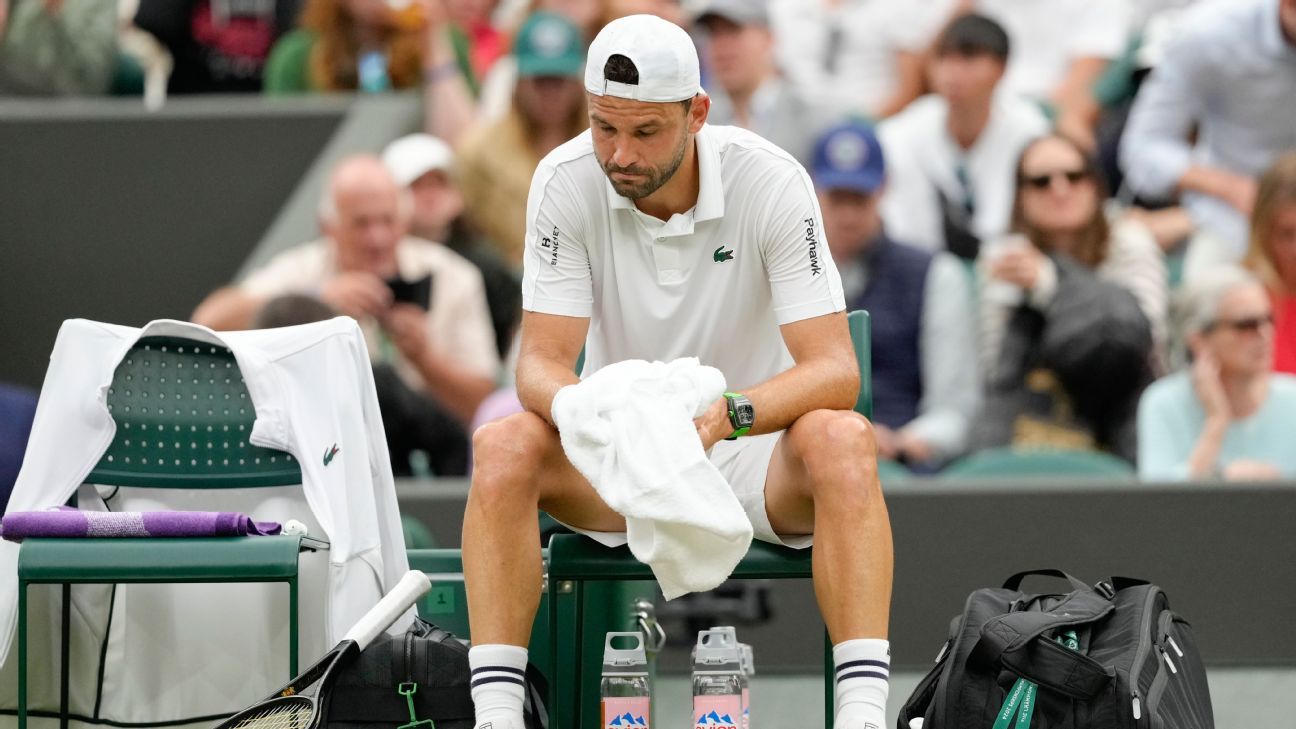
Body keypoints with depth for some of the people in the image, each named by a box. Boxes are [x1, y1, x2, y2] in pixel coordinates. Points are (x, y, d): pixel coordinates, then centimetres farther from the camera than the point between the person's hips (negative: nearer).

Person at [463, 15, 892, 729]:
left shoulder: (770, 181, -18)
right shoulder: (567, 182, -13)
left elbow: (835, 369, -22)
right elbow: (541, 361, -14)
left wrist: (728, 414, -42)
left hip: (754, 457, -2)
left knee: (842, 441, -34)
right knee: (502, 446, -28)